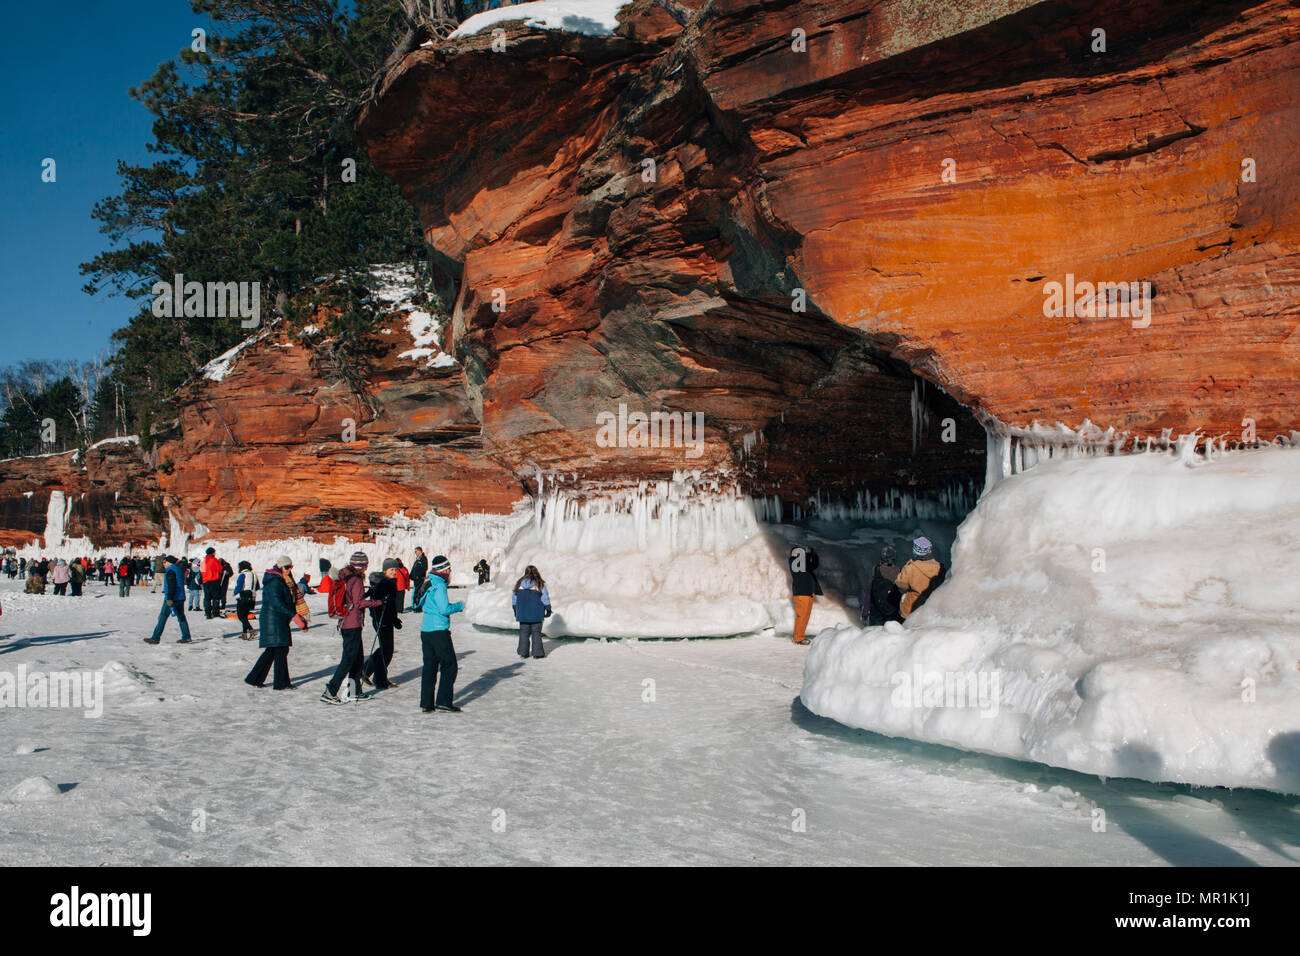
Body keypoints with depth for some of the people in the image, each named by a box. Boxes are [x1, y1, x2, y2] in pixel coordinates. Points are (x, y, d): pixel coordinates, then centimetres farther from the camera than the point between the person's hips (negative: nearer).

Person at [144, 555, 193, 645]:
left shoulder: (170, 571, -12)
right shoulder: (179, 569, 17)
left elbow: (171, 586, -21)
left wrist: (169, 599, -25)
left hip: (172, 599, -9)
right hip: (181, 598, 9)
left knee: (162, 617, -3)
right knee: (181, 618, 10)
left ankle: (155, 638, -1)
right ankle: (186, 638, 6)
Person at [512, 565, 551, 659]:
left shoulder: (519, 583, 1)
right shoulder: (540, 584, -6)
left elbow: (514, 599, 7)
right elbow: (545, 599, -3)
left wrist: (515, 611, 17)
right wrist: (548, 610, 8)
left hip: (523, 612, 2)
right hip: (536, 613, -2)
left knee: (524, 632, 10)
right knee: (536, 632, 5)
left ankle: (523, 652, 10)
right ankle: (537, 652, 5)